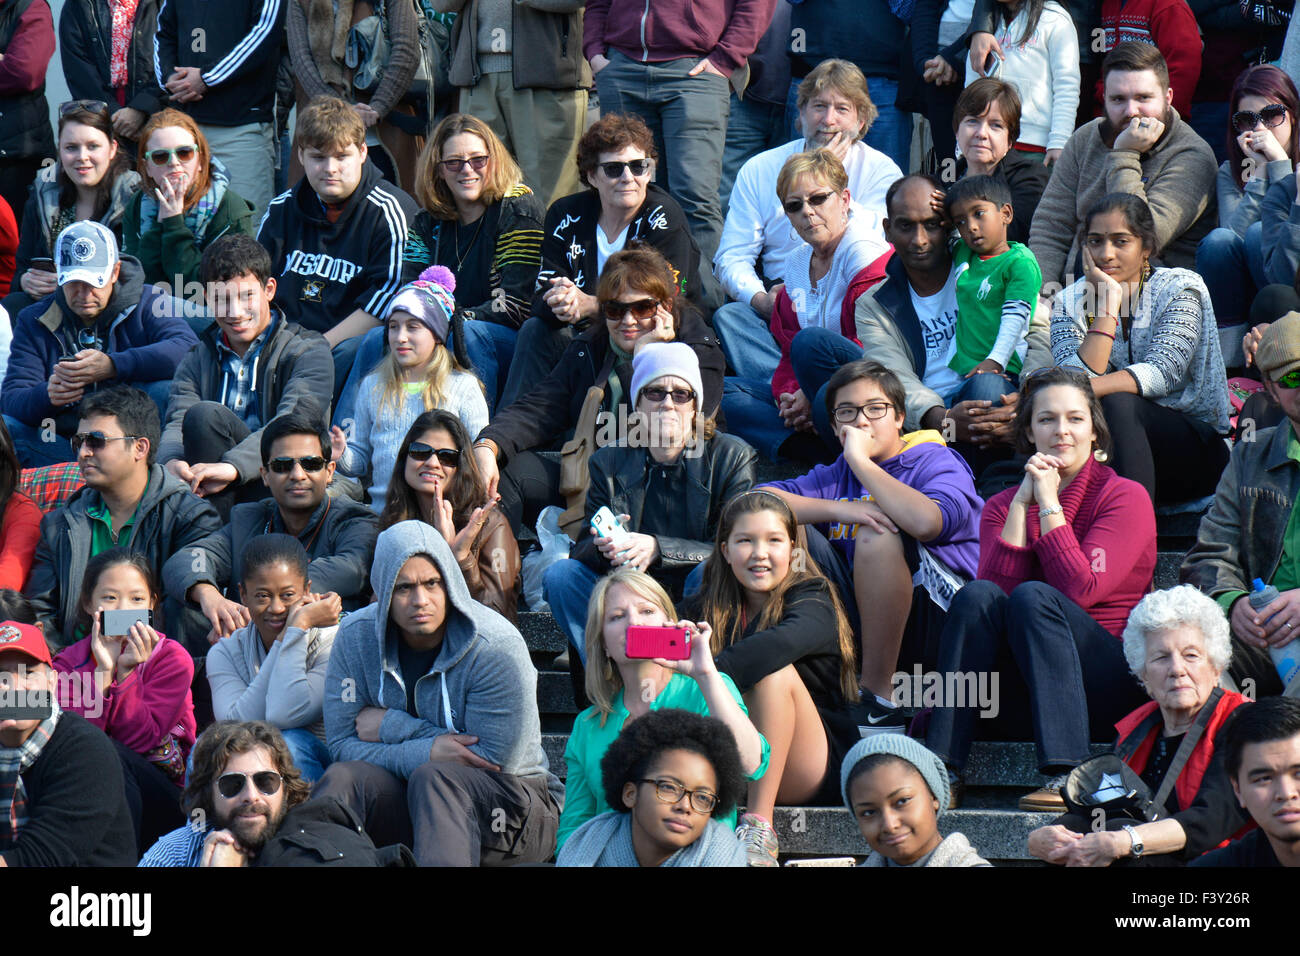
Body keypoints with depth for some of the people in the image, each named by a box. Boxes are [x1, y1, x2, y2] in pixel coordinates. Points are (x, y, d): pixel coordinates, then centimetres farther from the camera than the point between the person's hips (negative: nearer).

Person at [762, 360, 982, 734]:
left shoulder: (937, 462, -2)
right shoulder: (835, 476, 15)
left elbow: (926, 522, -27)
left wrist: (860, 460, -17)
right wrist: (838, 509, -18)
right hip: (865, 623, 5)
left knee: (877, 533, -29)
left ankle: (877, 692, -22)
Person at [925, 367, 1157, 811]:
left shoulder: (1126, 498, 1)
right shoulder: (1002, 505, 13)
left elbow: (1080, 589, -15)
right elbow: (997, 586, -6)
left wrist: (1049, 503, -11)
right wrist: (1022, 502, -10)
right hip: (1020, 694, 3)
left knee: (1033, 597, -28)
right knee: (977, 596, -23)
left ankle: (1068, 774, -38)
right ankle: (943, 770, -30)